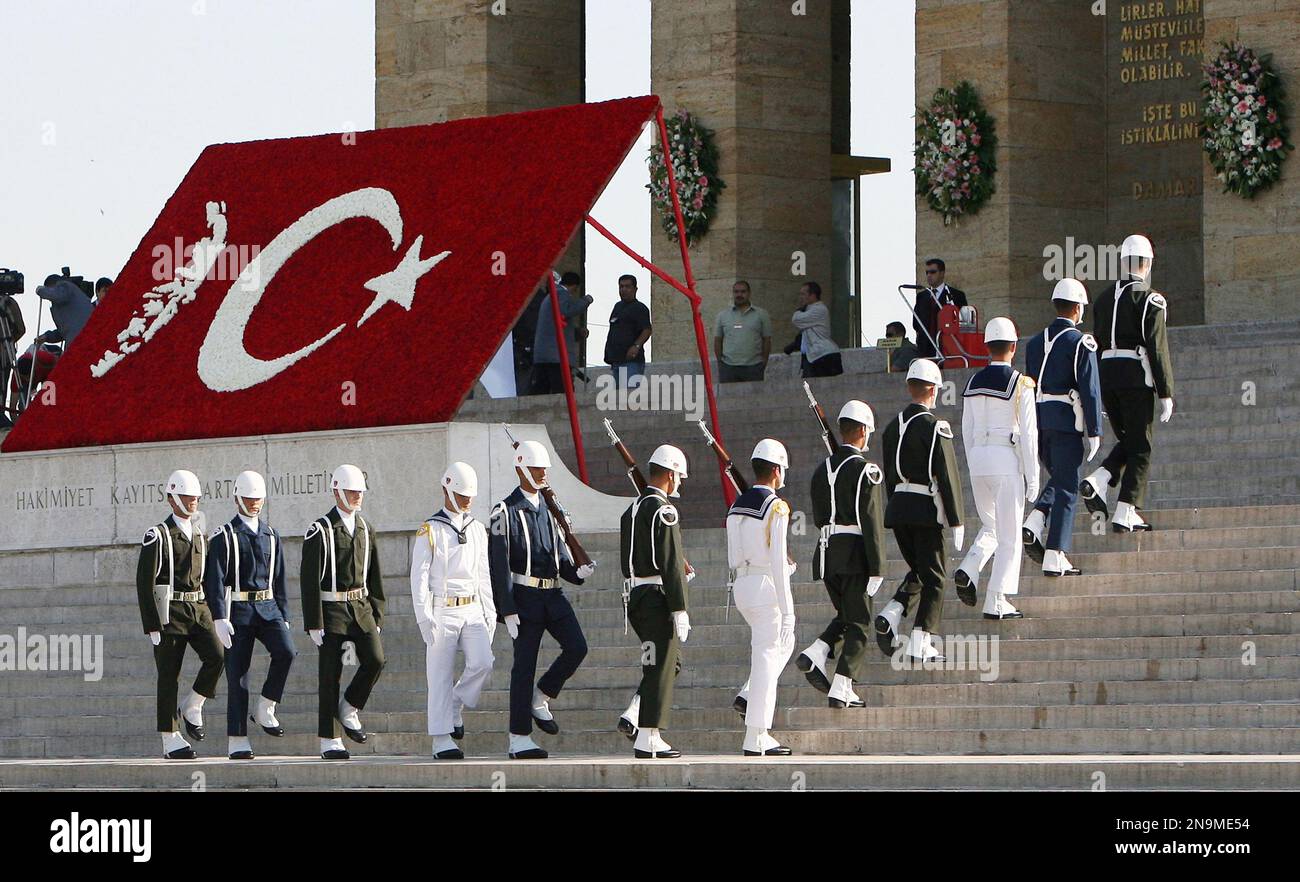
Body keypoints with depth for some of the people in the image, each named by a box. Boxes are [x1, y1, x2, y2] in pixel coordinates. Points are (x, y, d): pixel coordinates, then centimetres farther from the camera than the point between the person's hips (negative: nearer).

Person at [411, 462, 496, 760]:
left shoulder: (477, 529, 14)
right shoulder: (430, 531, -3)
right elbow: (419, 576, -7)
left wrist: (490, 612, 13)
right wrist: (424, 617, -14)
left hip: (472, 611, 5)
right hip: (442, 612, -4)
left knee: (482, 663, -14)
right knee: (441, 676, -2)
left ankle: (456, 707, 11)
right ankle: (442, 739, 1)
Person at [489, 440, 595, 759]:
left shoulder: (550, 509, 14)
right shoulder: (506, 512, -7)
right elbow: (499, 565, -10)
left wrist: (578, 572, -6)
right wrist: (508, 611, -16)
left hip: (553, 594, 6)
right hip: (524, 597, -6)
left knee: (577, 647, -11)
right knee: (524, 665, -4)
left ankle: (540, 699, 11)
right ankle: (519, 740, 2)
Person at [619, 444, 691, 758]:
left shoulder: (632, 510, 15)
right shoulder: (663, 510, -14)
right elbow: (671, 563, -18)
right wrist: (680, 610, -18)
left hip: (635, 598, 9)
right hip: (657, 598, -9)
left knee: (670, 661, 17)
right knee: (660, 668, -4)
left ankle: (636, 714, 9)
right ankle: (647, 740, -4)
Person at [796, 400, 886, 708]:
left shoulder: (822, 470, 10)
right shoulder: (865, 470, -11)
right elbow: (872, 522, -15)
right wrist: (877, 569, -14)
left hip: (826, 554, 6)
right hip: (855, 555, -6)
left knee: (846, 616, 21)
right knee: (859, 623, 2)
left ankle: (815, 655, -3)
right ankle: (841, 690, -4)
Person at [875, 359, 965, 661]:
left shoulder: (893, 426, 9)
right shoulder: (935, 427, -12)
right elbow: (948, 476, -13)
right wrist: (956, 521, -10)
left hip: (897, 508, 6)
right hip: (926, 510, -6)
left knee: (918, 571, 20)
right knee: (933, 578, 2)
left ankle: (891, 614, -2)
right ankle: (920, 643, -3)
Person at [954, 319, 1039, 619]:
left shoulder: (973, 382, 7)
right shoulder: (1020, 384, -8)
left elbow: (967, 430, 12)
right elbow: (1028, 433, -9)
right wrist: (1032, 476, -5)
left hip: (978, 459, 5)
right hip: (1007, 460, -5)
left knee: (990, 526, 20)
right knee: (1009, 536, 2)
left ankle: (967, 571, -5)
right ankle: (996, 602, -1)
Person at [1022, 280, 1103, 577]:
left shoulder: (1035, 343, 11)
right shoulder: (1081, 343, -8)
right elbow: (1090, 389, -12)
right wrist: (1094, 431, -8)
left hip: (1037, 419, 6)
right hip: (1067, 421, -6)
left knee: (1058, 479, 23)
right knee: (1066, 488, 0)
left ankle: (1033, 524, -1)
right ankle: (1055, 557, -3)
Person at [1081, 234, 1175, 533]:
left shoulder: (1104, 298, 12)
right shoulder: (1151, 300, -6)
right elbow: (1158, 348, -12)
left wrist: (1096, 391, 21)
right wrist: (1166, 394, -10)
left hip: (1106, 374, 6)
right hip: (1136, 377, -6)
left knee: (1126, 441, 20)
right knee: (1139, 448, 2)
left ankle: (1098, 482, -5)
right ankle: (1125, 514, -4)